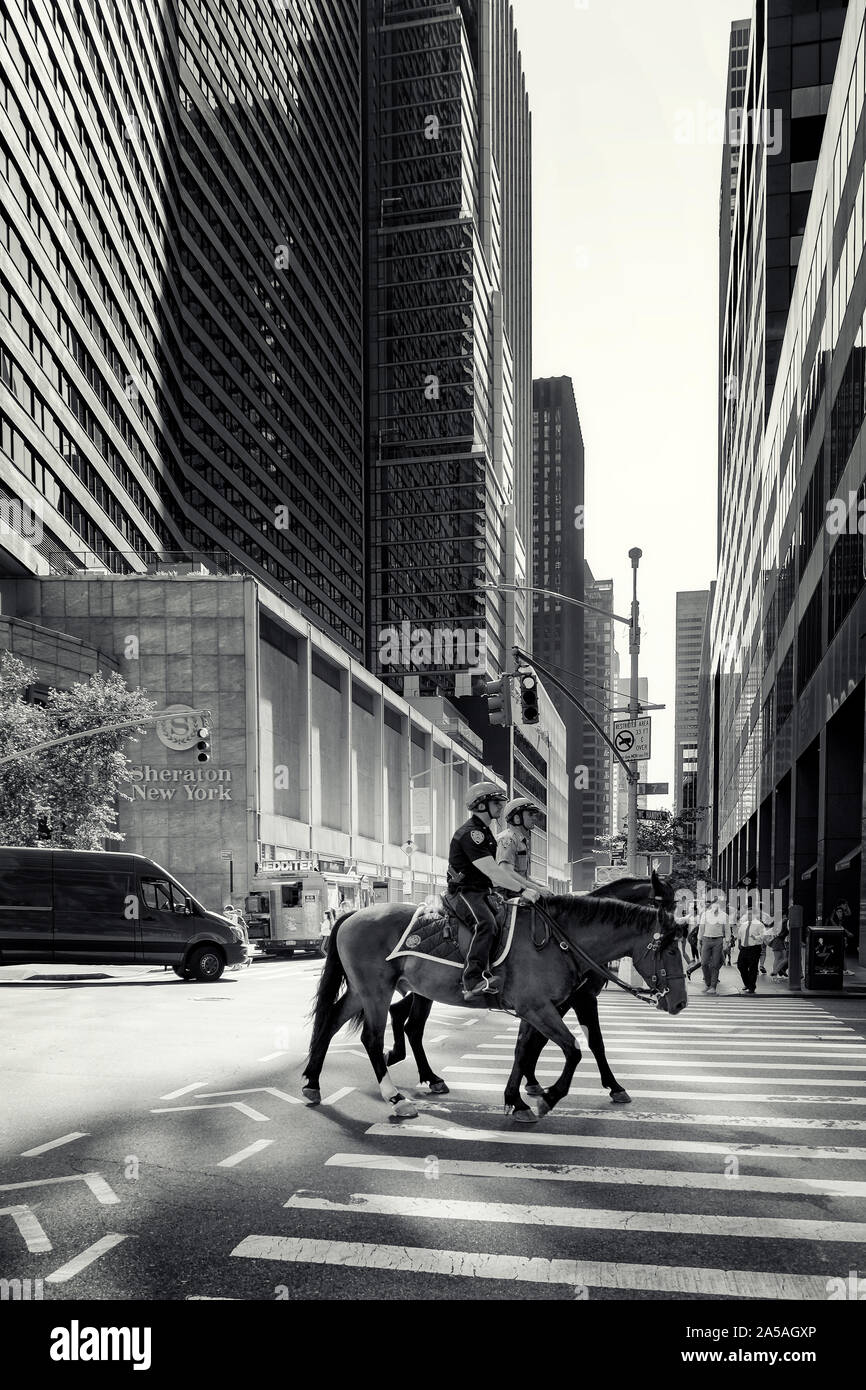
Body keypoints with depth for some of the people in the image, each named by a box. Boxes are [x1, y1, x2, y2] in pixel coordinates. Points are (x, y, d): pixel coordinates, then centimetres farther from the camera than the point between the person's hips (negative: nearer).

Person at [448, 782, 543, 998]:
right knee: (487, 922, -32)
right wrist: (522, 890, -25)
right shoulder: (470, 833, -17)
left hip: (483, 891, 11)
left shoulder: (484, 832, 18)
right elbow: (492, 871, -24)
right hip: (466, 891, -11)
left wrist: (529, 884, 10)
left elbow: (500, 868, 19)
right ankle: (473, 979, -36)